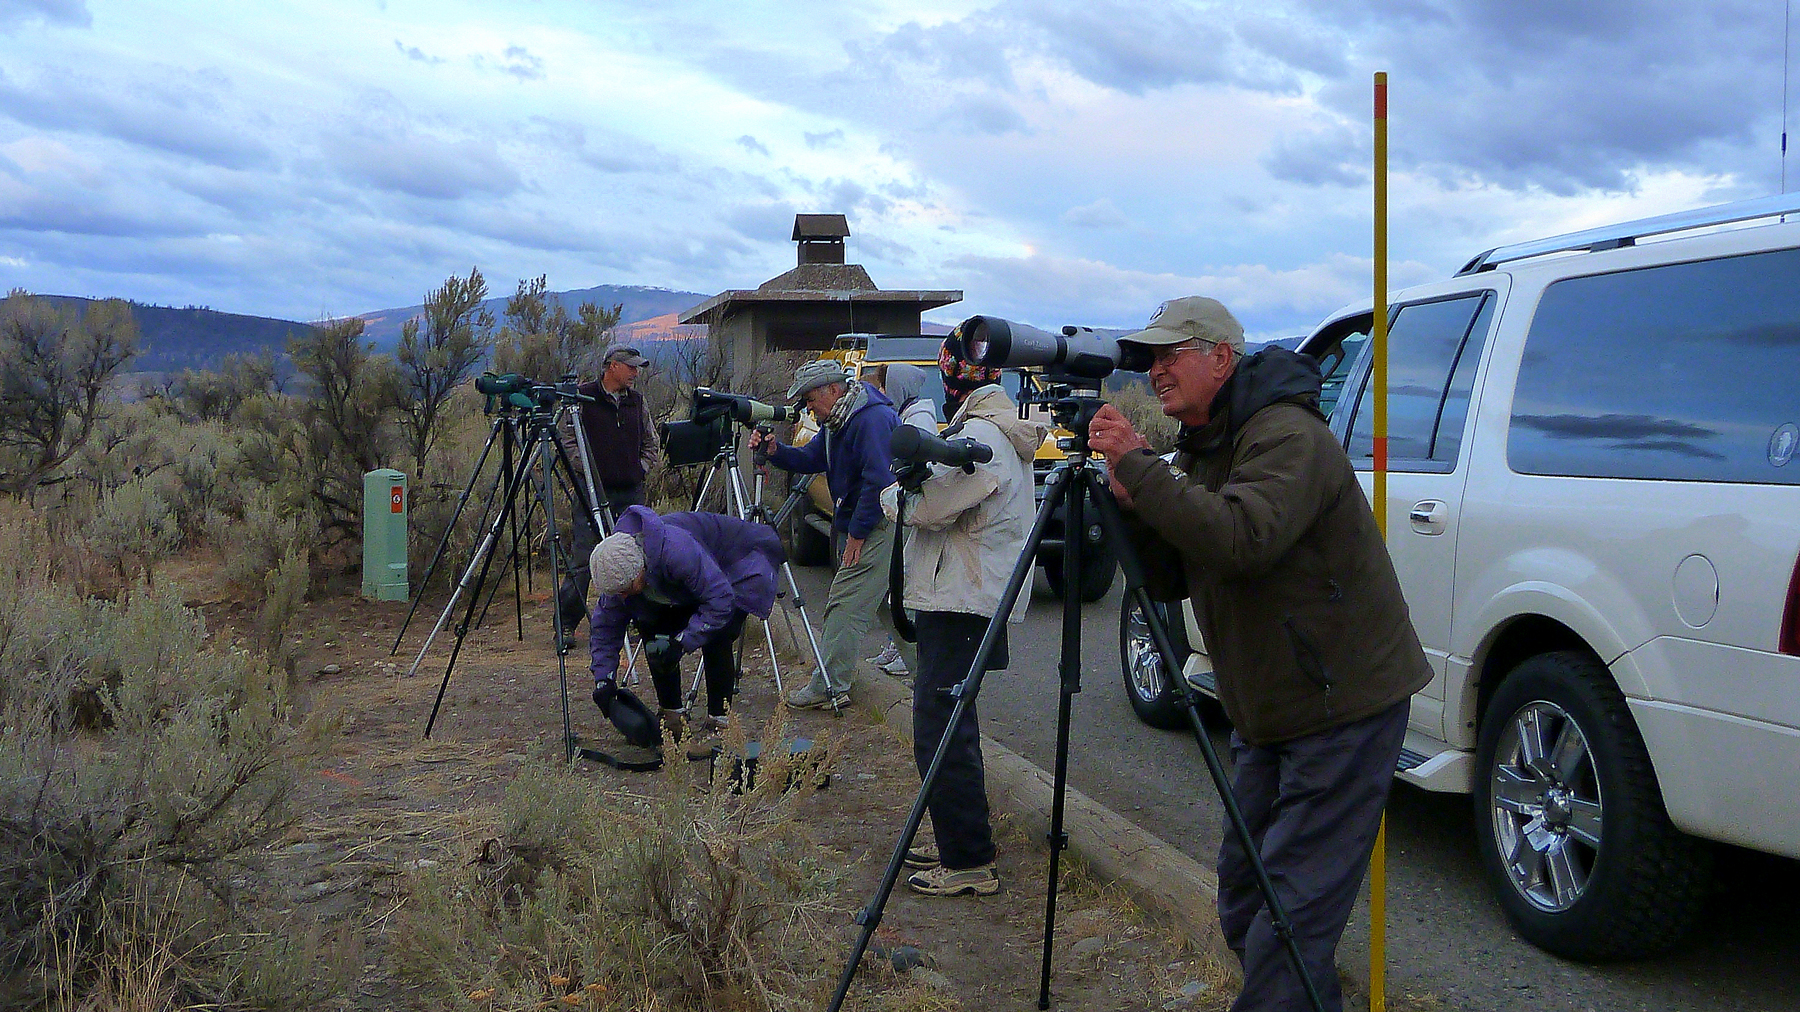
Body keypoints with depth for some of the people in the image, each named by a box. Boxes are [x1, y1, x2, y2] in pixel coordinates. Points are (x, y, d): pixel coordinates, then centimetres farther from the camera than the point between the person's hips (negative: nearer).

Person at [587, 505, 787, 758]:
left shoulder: (676, 551, -42)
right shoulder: (619, 569, -19)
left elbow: (721, 600, -36)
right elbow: (604, 625, -6)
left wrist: (683, 642, -35)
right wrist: (603, 678, -14)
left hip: (744, 562, -7)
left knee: (716, 636, -27)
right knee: (652, 628, -7)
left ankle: (719, 723, -12)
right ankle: (673, 716, 7)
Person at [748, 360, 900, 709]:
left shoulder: (873, 419, -19)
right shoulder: (837, 422, 13)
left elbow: (879, 480, -24)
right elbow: (810, 459, 18)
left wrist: (857, 533, -19)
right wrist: (774, 451, -1)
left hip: (880, 525, -10)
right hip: (861, 525, 10)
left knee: (846, 604, -10)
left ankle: (829, 687, -8)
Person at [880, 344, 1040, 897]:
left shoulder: (980, 436, -18)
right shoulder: (1003, 429, 15)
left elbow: (923, 506, -19)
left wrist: (891, 490, 0)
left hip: (962, 603, -11)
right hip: (965, 601, 11)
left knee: (940, 732, -7)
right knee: (950, 727, 19)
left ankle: (969, 862, -2)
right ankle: (955, 839, 29)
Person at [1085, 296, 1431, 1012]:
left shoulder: (1288, 436, -18)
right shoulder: (1201, 450, 12)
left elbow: (1242, 539, -36)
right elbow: (1170, 582, 10)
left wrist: (1137, 463, -29)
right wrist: (1131, 507, -8)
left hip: (1342, 707, -10)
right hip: (1267, 711, 10)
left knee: (1290, 914, -10)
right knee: (1242, 900, 16)